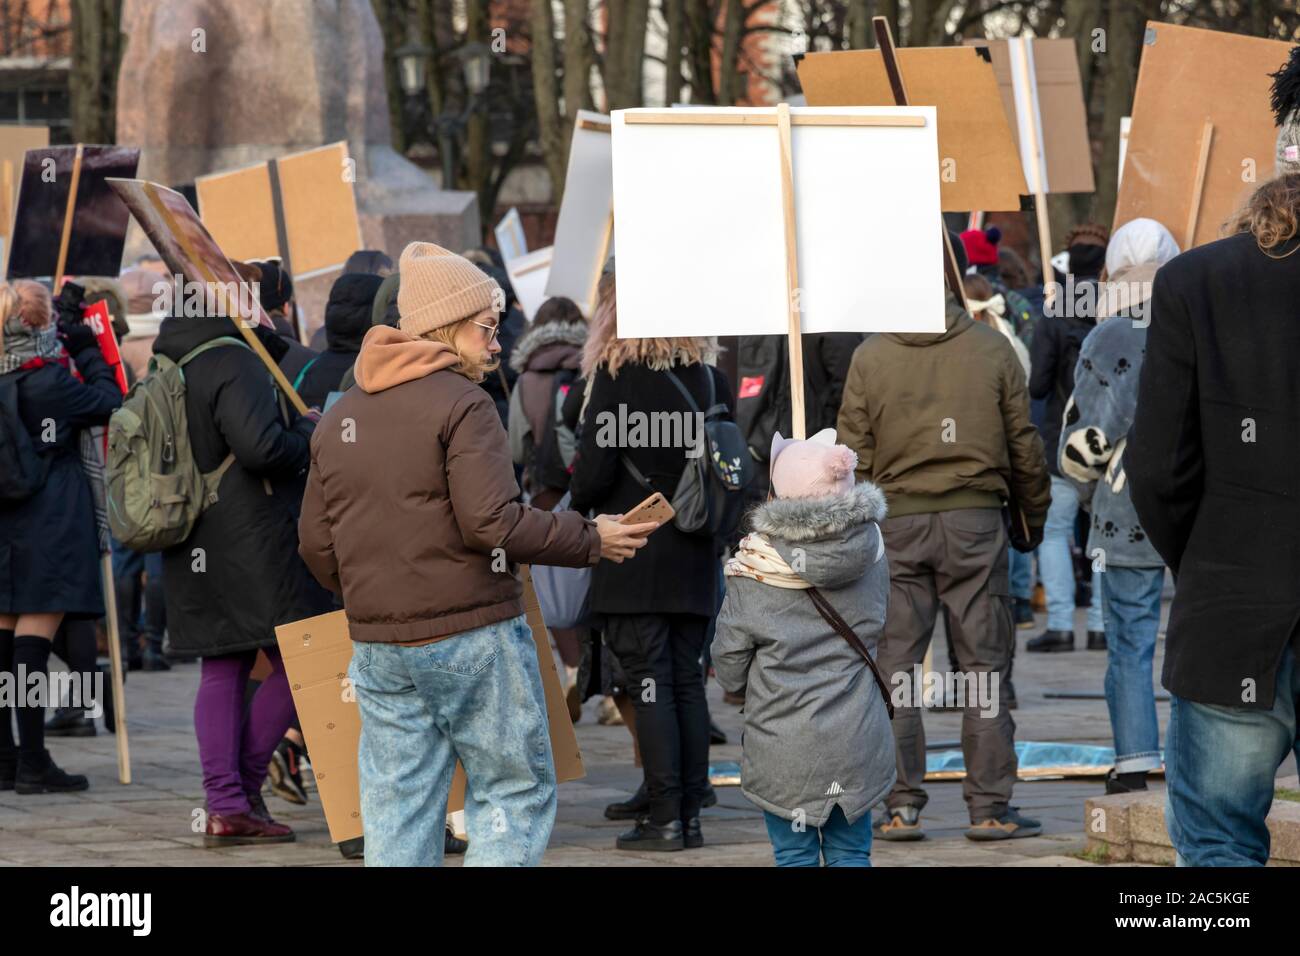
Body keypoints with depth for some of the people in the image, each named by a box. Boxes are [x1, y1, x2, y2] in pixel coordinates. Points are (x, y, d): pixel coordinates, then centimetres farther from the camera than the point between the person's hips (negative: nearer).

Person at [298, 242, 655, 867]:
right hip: (473, 636, -6)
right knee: (515, 792, 4)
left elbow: (316, 545, 14)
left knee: (398, 810, 8)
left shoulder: (339, 417, 13)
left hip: (377, 645, 6)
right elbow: (491, 522, -19)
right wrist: (591, 541, -9)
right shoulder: (461, 404, -10)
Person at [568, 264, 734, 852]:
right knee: (687, 682, 9)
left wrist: (580, 499, 8)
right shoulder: (710, 377, 6)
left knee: (649, 683, -4)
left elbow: (595, 469, -12)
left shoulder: (616, 373, -10)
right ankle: (689, 815, 11)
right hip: (695, 560, 5)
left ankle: (664, 819, -5)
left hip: (633, 559, -5)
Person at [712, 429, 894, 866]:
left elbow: (729, 670, -5)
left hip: (782, 749, -3)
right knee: (850, 853, 11)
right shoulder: (871, 553, -3)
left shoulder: (752, 572, -12)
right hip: (856, 742, 3)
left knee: (795, 856, 6)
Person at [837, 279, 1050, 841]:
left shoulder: (870, 358, 1)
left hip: (897, 524, 0)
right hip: (974, 517, 0)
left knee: (894, 663, 7)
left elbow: (853, 457, 1)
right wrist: (1032, 518, 17)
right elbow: (1024, 444, 5)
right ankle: (989, 807, 3)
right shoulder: (991, 349, 1)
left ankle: (902, 805, 6)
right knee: (984, 662, 4)